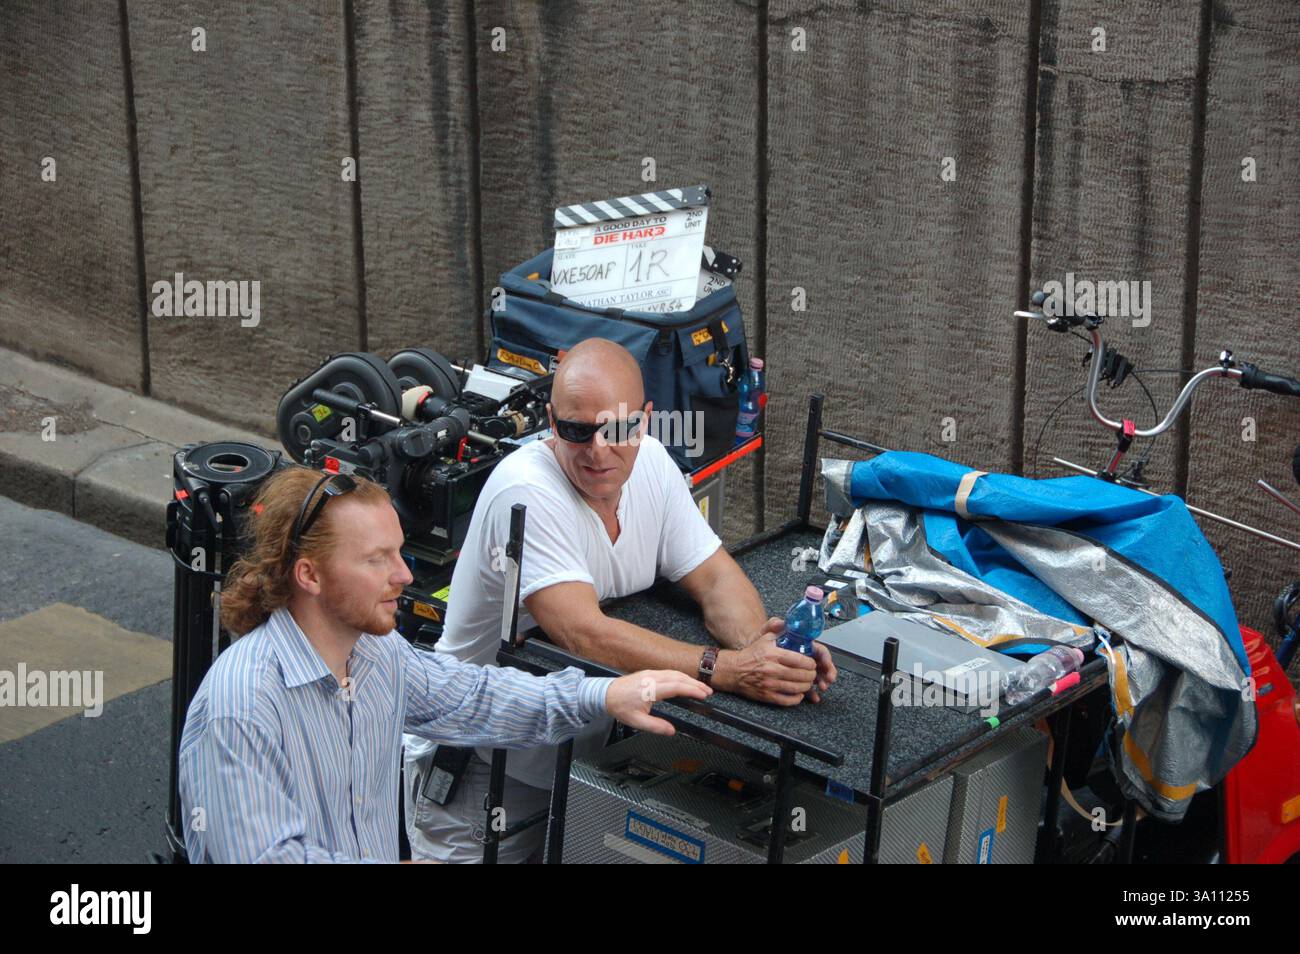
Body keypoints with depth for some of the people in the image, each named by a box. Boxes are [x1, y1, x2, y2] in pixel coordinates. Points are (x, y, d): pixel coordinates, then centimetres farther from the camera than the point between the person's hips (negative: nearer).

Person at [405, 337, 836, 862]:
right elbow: (583, 633, -35)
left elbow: (715, 577, -3)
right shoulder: (525, 493, -26)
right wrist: (727, 670, -40)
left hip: (587, 754, 6)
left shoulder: (649, 463, -4)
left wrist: (759, 645, -26)